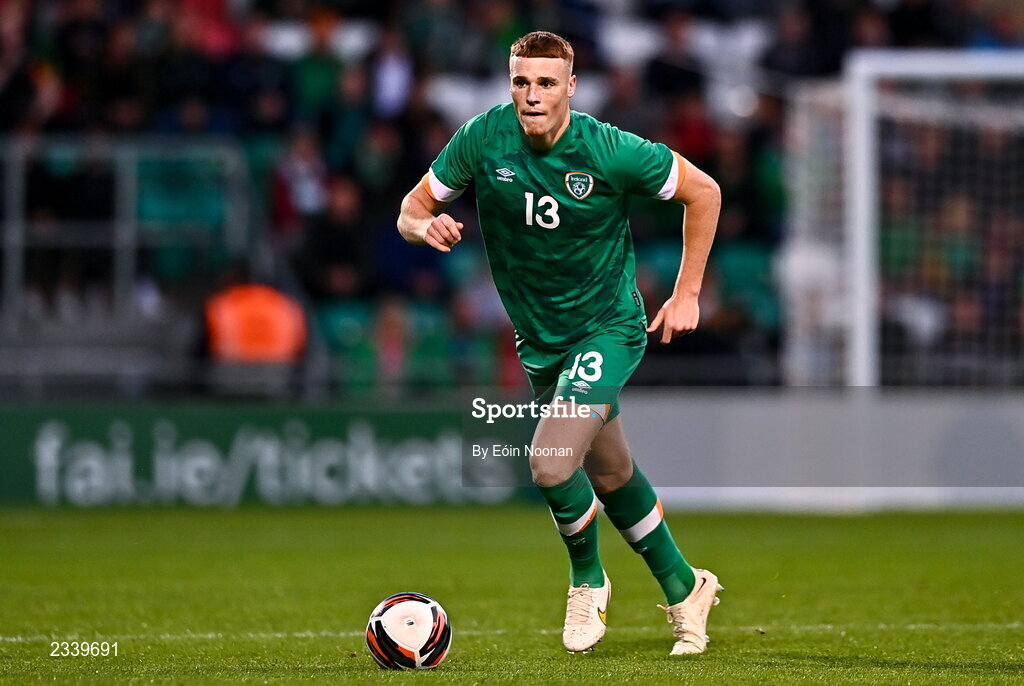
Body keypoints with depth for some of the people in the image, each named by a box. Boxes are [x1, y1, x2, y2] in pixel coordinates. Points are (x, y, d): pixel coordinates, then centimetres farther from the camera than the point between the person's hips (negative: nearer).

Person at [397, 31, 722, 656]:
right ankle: (685, 589, 36)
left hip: (609, 327, -5)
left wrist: (687, 294, -6)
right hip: (538, 339, 5)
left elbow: (703, 192, -7)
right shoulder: (484, 138, -13)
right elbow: (413, 211, -4)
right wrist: (427, 226, -29)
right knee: (611, 475, 16)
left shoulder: (609, 151, -21)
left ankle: (587, 581, 6)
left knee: (551, 464, -22)